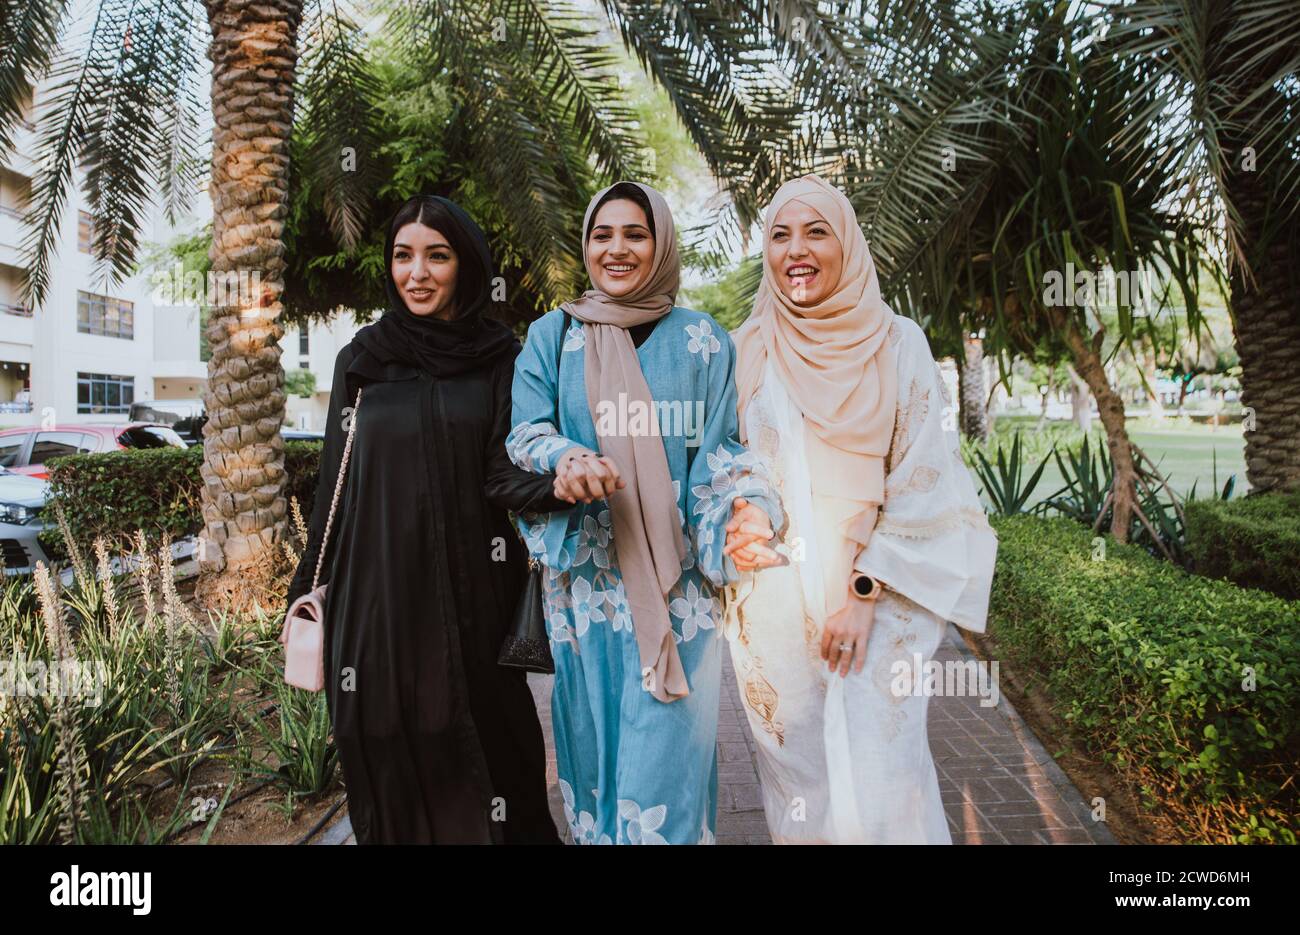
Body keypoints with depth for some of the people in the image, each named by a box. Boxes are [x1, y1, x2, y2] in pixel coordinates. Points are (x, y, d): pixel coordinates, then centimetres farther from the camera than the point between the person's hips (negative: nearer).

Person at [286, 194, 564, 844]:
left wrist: (557, 483, -29)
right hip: (377, 598, 2)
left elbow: (502, 471, -8)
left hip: (470, 595, -1)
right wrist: (307, 591, 7)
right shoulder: (361, 361, 7)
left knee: (480, 737, 5)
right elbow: (336, 485, 9)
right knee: (388, 757, 8)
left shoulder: (500, 360, 2)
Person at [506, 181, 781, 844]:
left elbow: (719, 451, 4)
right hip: (584, 573, 2)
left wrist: (745, 507, -18)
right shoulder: (552, 336, 8)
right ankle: (594, 835, 33)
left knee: (666, 738, -1)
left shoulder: (701, 342, 6)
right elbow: (524, 432, 0)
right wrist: (566, 457, -23)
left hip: (673, 577, -1)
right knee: (593, 728, 11)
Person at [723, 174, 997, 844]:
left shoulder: (897, 344, 0)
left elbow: (921, 479, -4)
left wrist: (865, 592, -11)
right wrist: (736, 536, -7)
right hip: (775, 603, 2)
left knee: (878, 788, -2)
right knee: (799, 782, 11)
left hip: (880, 598, -2)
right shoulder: (747, 350, 6)